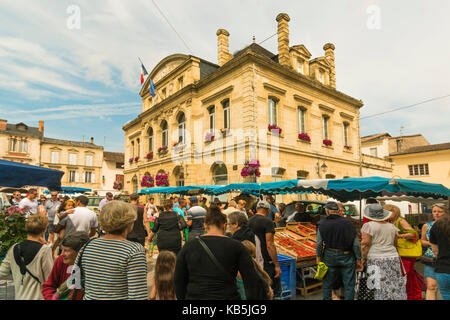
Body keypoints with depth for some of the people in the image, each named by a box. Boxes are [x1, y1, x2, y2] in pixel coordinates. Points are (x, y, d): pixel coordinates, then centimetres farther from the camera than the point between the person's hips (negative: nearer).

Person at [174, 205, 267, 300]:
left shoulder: (188, 246, -2)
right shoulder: (237, 247, -7)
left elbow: (178, 280, 4)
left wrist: (182, 297, 16)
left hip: (194, 296, 2)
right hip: (228, 296, -1)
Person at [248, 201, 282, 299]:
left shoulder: (249, 221, 7)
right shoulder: (268, 222, -14)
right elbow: (270, 245, -19)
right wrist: (277, 265, -14)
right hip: (267, 261, -7)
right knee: (275, 291, 5)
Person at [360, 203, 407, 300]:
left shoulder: (368, 225, -9)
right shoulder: (391, 226, 9)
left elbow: (365, 244, -13)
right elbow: (394, 243, 17)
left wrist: (363, 258, -8)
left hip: (375, 260, -5)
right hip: (393, 258, 6)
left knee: (379, 289, -1)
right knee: (395, 287, 10)